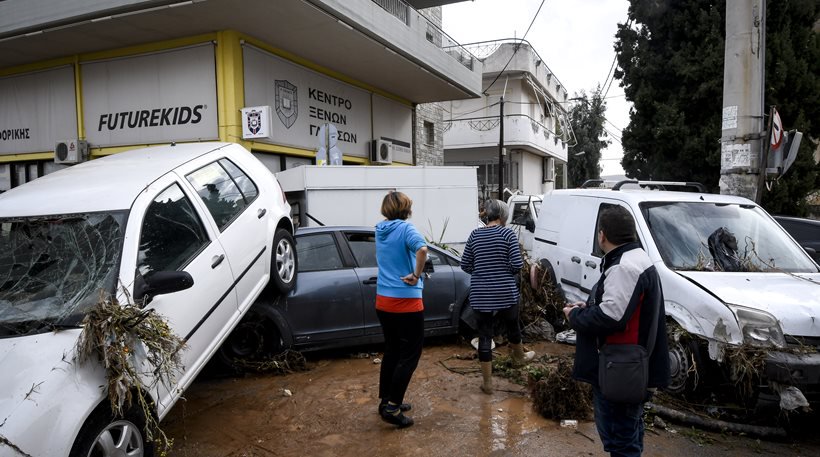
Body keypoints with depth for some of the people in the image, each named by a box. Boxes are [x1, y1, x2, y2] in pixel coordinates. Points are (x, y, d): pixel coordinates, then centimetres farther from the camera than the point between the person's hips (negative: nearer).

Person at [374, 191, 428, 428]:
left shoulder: (380, 230, 9)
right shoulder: (405, 228, -13)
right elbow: (422, 249, -33)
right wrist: (416, 275, -21)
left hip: (383, 300, 7)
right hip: (405, 301, -7)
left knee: (392, 351, 18)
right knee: (409, 354, 3)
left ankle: (386, 400, 26)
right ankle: (392, 406, 3)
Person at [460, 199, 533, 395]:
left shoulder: (475, 235, 1)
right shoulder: (508, 234, -8)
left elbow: (465, 265, 4)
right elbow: (517, 264, -12)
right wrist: (506, 270, 9)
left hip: (480, 295, 2)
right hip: (505, 293, -2)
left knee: (485, 335, 6)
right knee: (512, 325, 24)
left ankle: (487, 383, 12)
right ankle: (519, 357, 52)